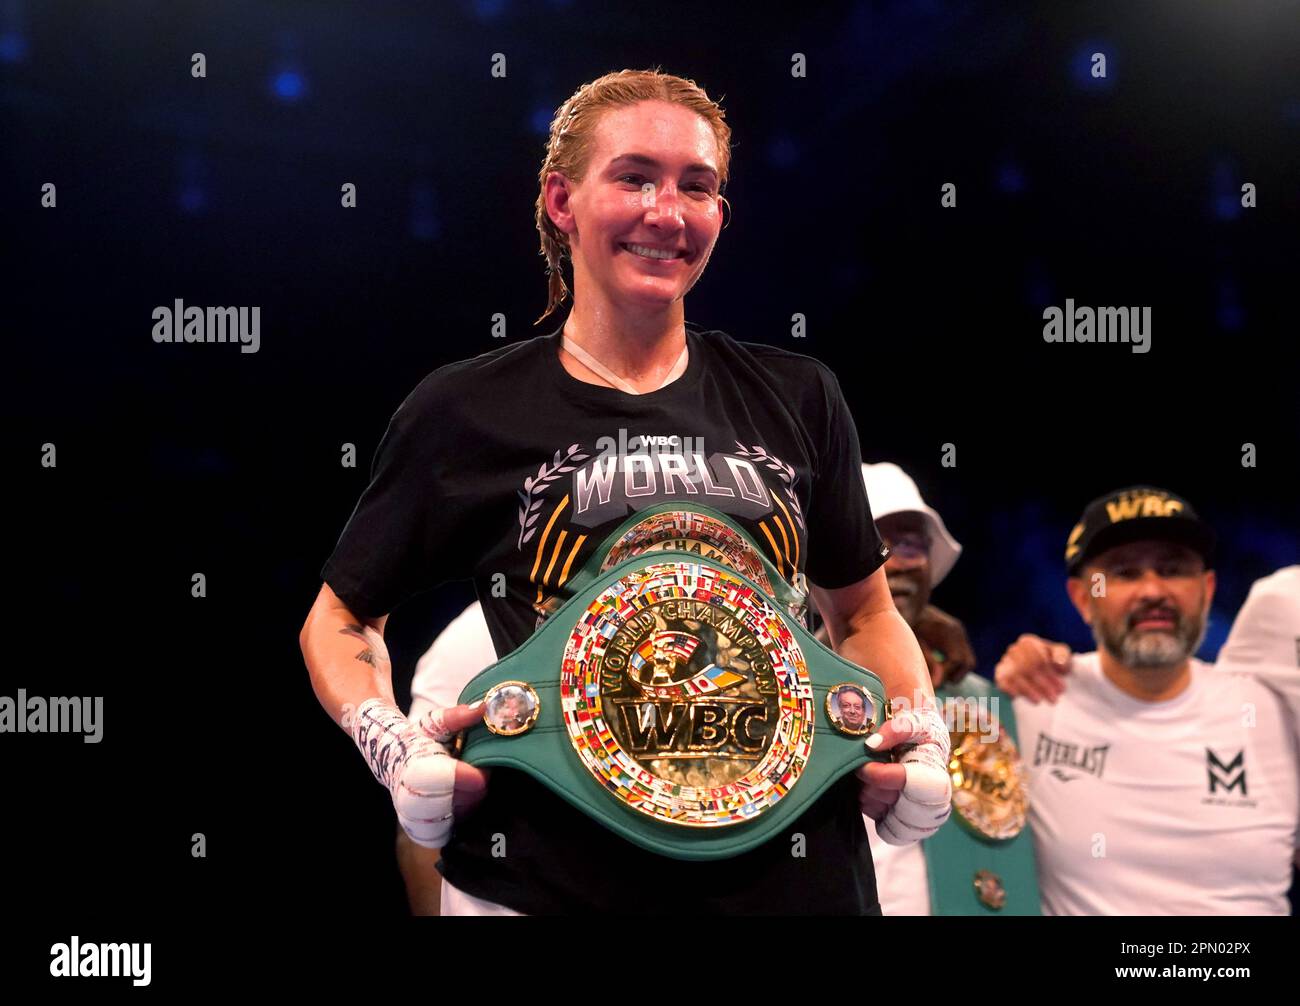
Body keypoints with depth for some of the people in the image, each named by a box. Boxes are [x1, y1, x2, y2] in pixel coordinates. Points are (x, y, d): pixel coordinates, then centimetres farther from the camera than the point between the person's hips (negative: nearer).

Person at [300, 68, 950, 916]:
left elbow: (865, 613, 18)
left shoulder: (796, 399, 7)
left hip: (795, 875, 3)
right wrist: (391, 745, -9)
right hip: (544, 883, -2)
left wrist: (923, 736, -1)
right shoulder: (464, 412, -1)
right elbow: (341, 619, 9)